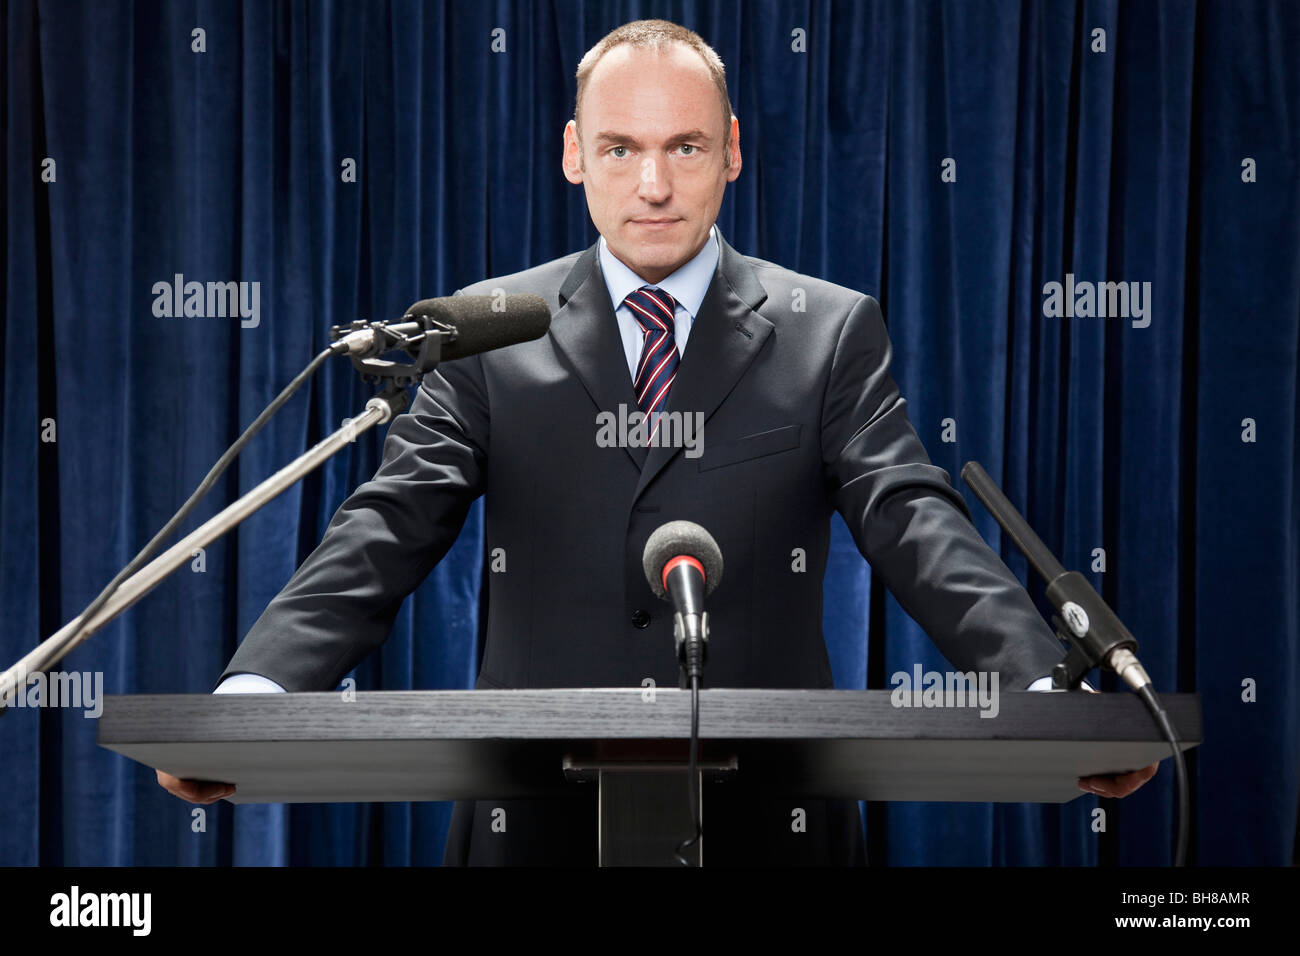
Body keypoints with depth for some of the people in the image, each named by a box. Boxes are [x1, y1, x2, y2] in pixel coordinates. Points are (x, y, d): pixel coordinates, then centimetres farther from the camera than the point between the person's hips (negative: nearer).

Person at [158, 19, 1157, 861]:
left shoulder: (832, 332, 3)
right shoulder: (490, 333, 5)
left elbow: (916, 525, -8)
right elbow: (392, 526, -5)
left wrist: (1046, 691, -26)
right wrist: (252, 692, -22)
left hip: (765, 815, 0)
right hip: (539, 809, 1)